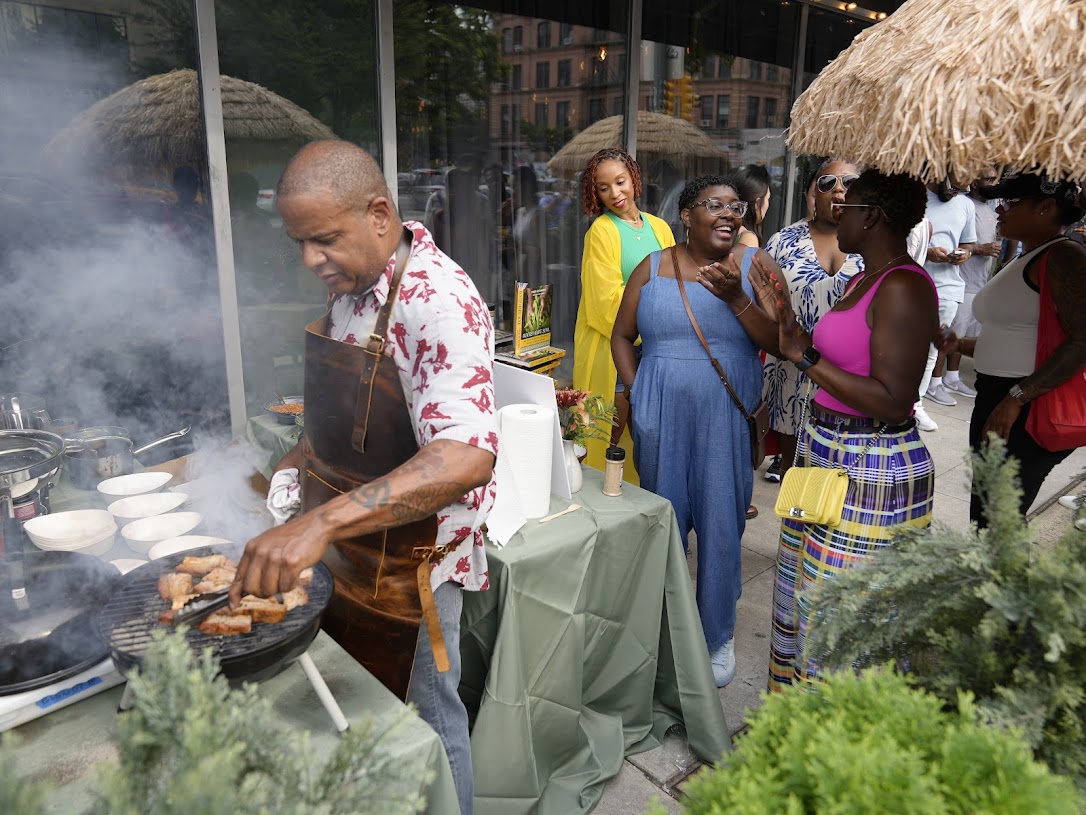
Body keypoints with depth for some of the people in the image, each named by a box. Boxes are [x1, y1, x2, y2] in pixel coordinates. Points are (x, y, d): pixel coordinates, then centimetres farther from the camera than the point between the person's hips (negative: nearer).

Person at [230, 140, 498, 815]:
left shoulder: (438, 300, -26)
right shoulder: (350, 285, 2)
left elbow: (467, 456, -39)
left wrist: (323, 520, -47)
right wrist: (300, 459, 4)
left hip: (410, 553, -8)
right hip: (343, 547, 8)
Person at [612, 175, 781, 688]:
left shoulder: (755, 265, 1)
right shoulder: (652, 267, 5)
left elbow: (781, 343, -6)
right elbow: (622, 337, 10)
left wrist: (735, 298, -18)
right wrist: (636, 395, -1)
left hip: (727, 420, -1)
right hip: (660, 419, 1)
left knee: (722, 530, 6)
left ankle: (718, 636, 27)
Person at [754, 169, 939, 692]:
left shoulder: (904, 288, -20)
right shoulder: (866, 279, 11)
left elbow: (893, 402, -26)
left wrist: (806, 358, -22)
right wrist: (785, 318, 10)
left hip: (871, 472, -11)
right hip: (828, 457, 11)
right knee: (806, 590, 23)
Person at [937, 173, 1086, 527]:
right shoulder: (1024, 259, 19)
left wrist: (1017, 397, -23)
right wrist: (960, 344, 11)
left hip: (1030, 410, -10)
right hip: (993, 401, 10)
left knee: (994, 522, -7)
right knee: (986, 516, 14)